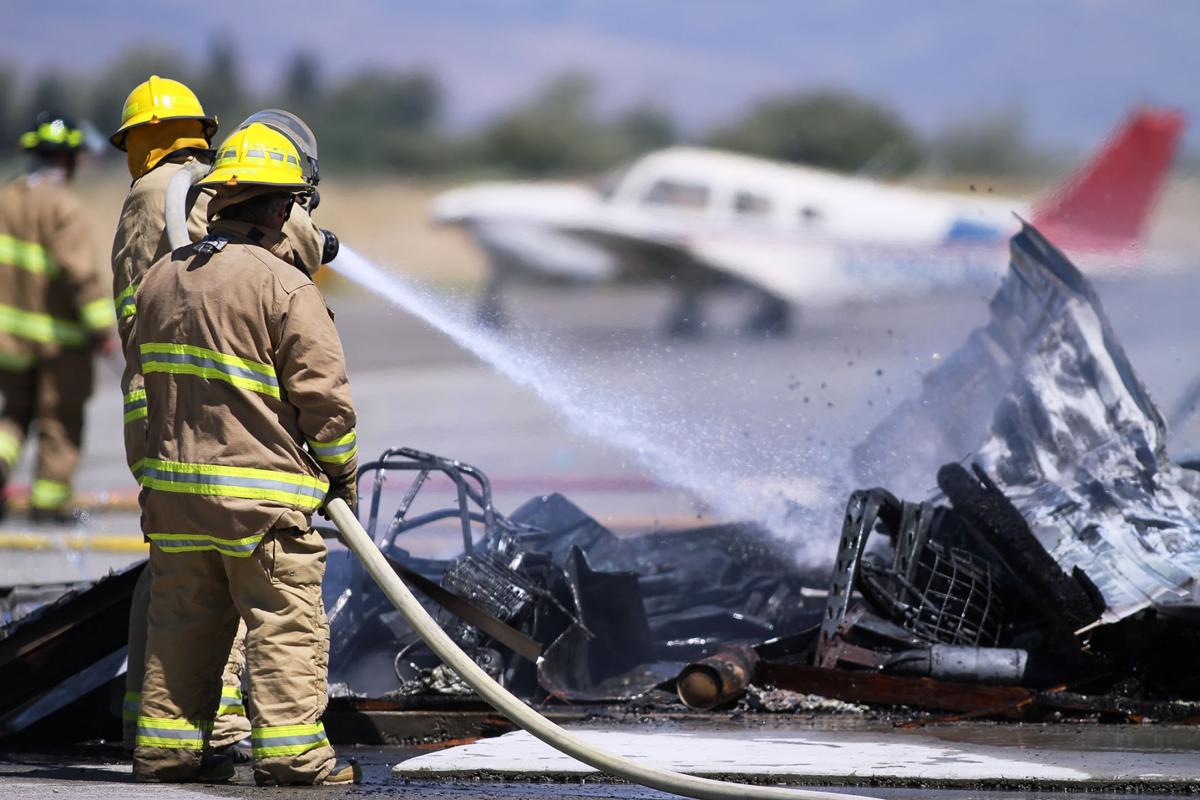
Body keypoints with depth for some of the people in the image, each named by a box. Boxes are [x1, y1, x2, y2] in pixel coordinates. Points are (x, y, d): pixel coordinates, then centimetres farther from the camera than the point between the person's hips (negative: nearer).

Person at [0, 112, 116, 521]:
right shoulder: (63, 208, -17)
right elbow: (82, 270, -22)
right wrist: (102, 326, -17)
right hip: (61, 334, -6)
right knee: (60, 419, 6)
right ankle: (49, 499, 10)